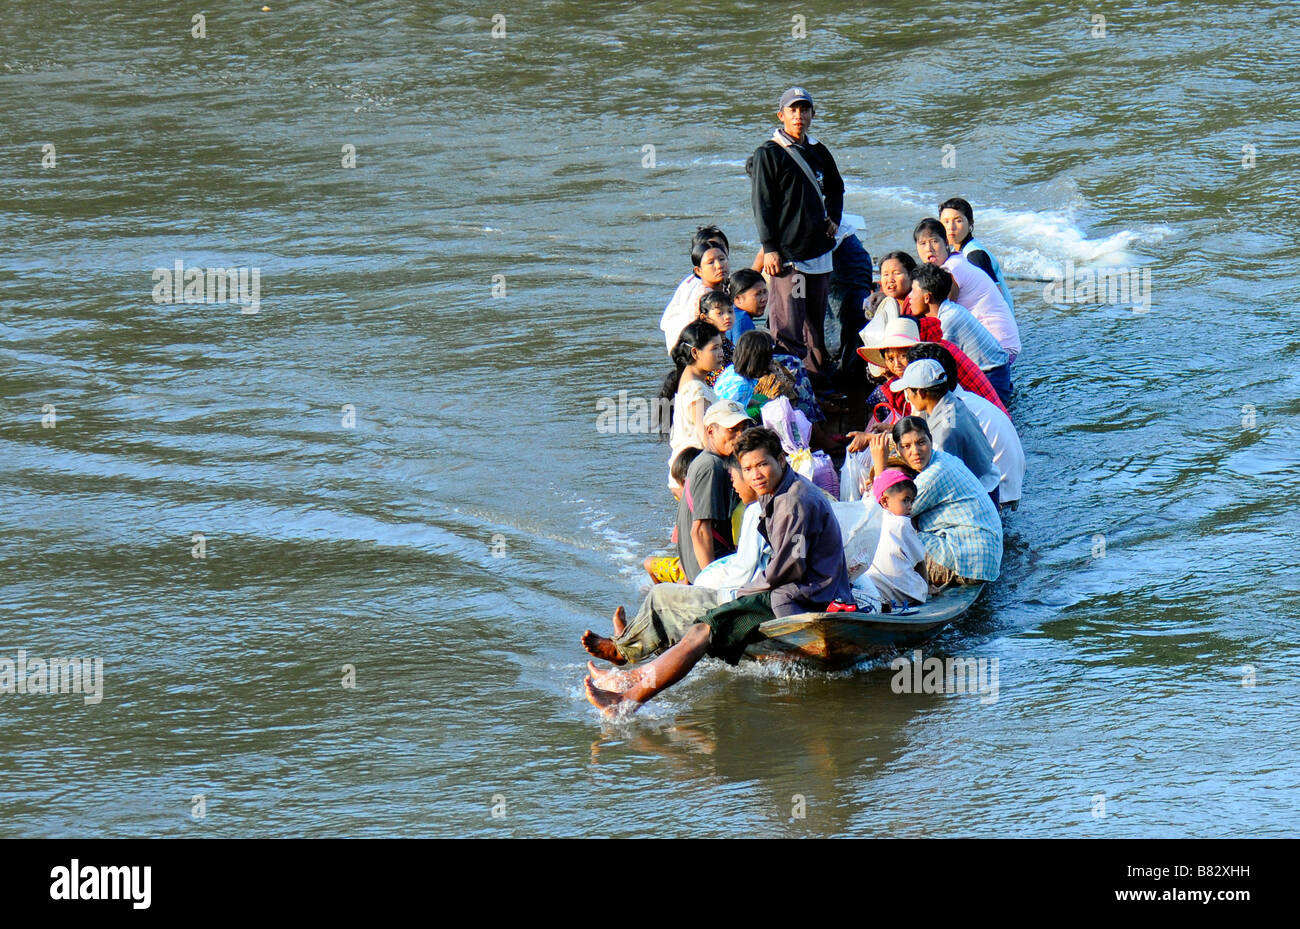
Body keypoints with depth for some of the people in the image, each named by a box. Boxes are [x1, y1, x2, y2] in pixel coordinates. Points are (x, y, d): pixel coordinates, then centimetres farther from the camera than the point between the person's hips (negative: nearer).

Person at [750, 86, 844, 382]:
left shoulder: (819, 152, 15)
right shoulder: (768, 154, -3)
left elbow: (835, 189, 31)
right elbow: (762, 204, -6)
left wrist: (834, 219, 12)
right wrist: (770, 249, -13)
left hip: (819, 251, 6)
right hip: (787, 255, -6)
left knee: (816, 324, 12)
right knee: (788, 327, -10)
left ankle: (819, 379, 18)